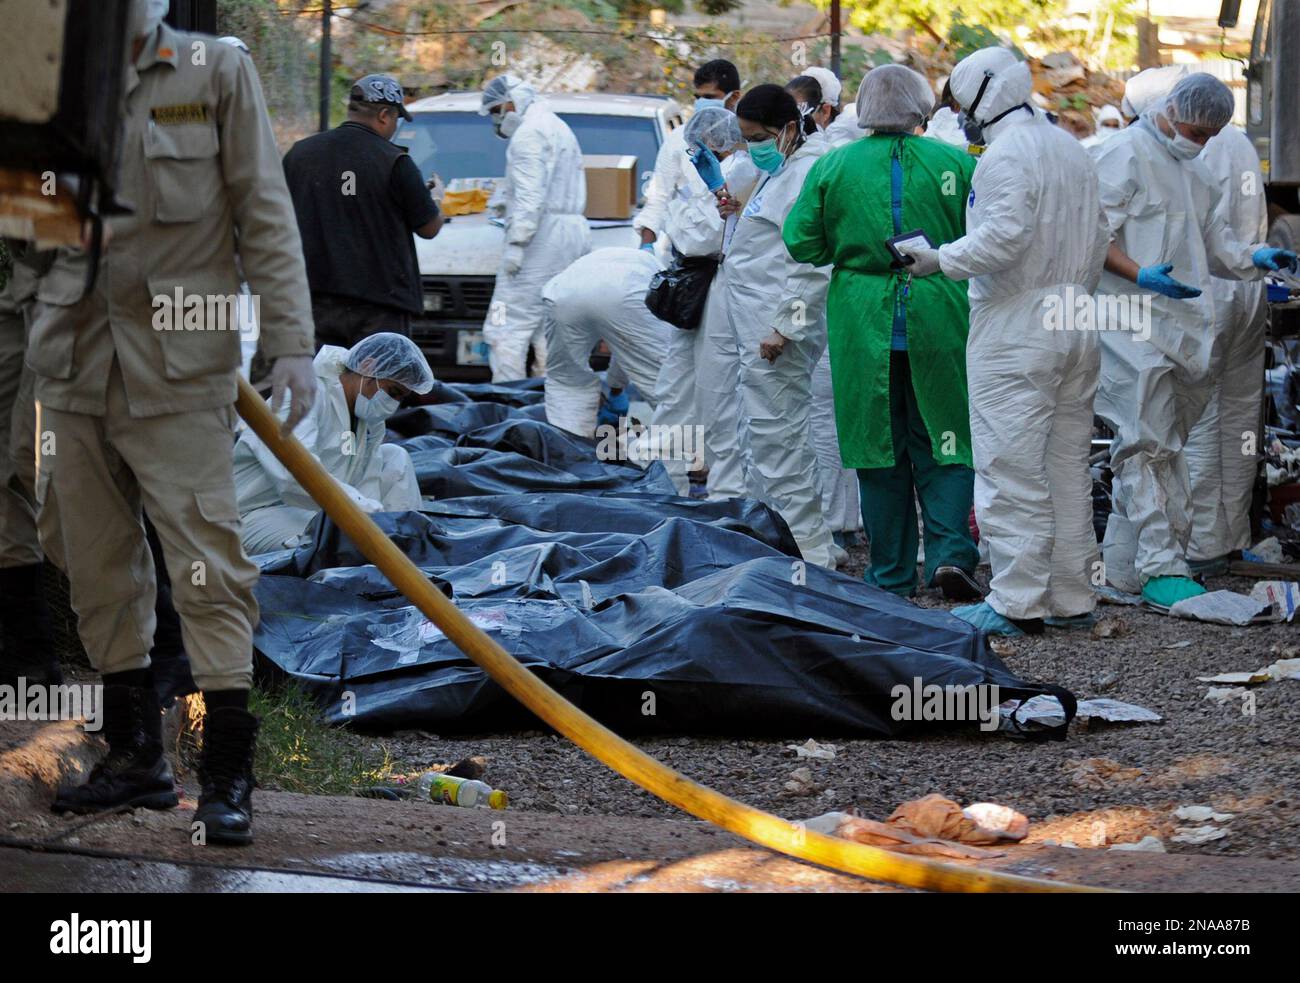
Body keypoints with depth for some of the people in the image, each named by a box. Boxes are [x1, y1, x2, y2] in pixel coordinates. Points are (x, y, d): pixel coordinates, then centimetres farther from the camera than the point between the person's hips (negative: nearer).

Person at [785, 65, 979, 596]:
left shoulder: (833, 168, -1)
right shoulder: (955, 163, -3)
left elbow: (801, 244, 0)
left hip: (864, 323, 1)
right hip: (939, 317, -1)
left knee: (880, 449, 8)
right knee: (943, 442, 8)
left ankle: (891, 578, 12)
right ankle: (950, 550, -10)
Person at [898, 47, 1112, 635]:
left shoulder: (1006, 155, -13)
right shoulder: (1070, 150, 15)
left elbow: (1004, 235, -24)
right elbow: (1097, 237, 18)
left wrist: (940, 261, -15)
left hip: (1016, 325, -9)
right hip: (1074, 325, 9)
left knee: (1011, 468, -6)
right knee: (1068, 465, 12)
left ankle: (1017, 603, -7)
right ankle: (1072, 597, 16)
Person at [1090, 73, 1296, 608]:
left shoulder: (1191, 167, 22)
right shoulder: (1125, 155, -7)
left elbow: (1213, 237, 28)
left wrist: (1255, 257, 8)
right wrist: (1143, 275, -26)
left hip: (1183, 324, 9)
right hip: (1131, 323, -9)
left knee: (1163, 445, 10)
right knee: (1148, 446, -12)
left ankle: (1123, 565, 15)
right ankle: (1161, 568, -15)